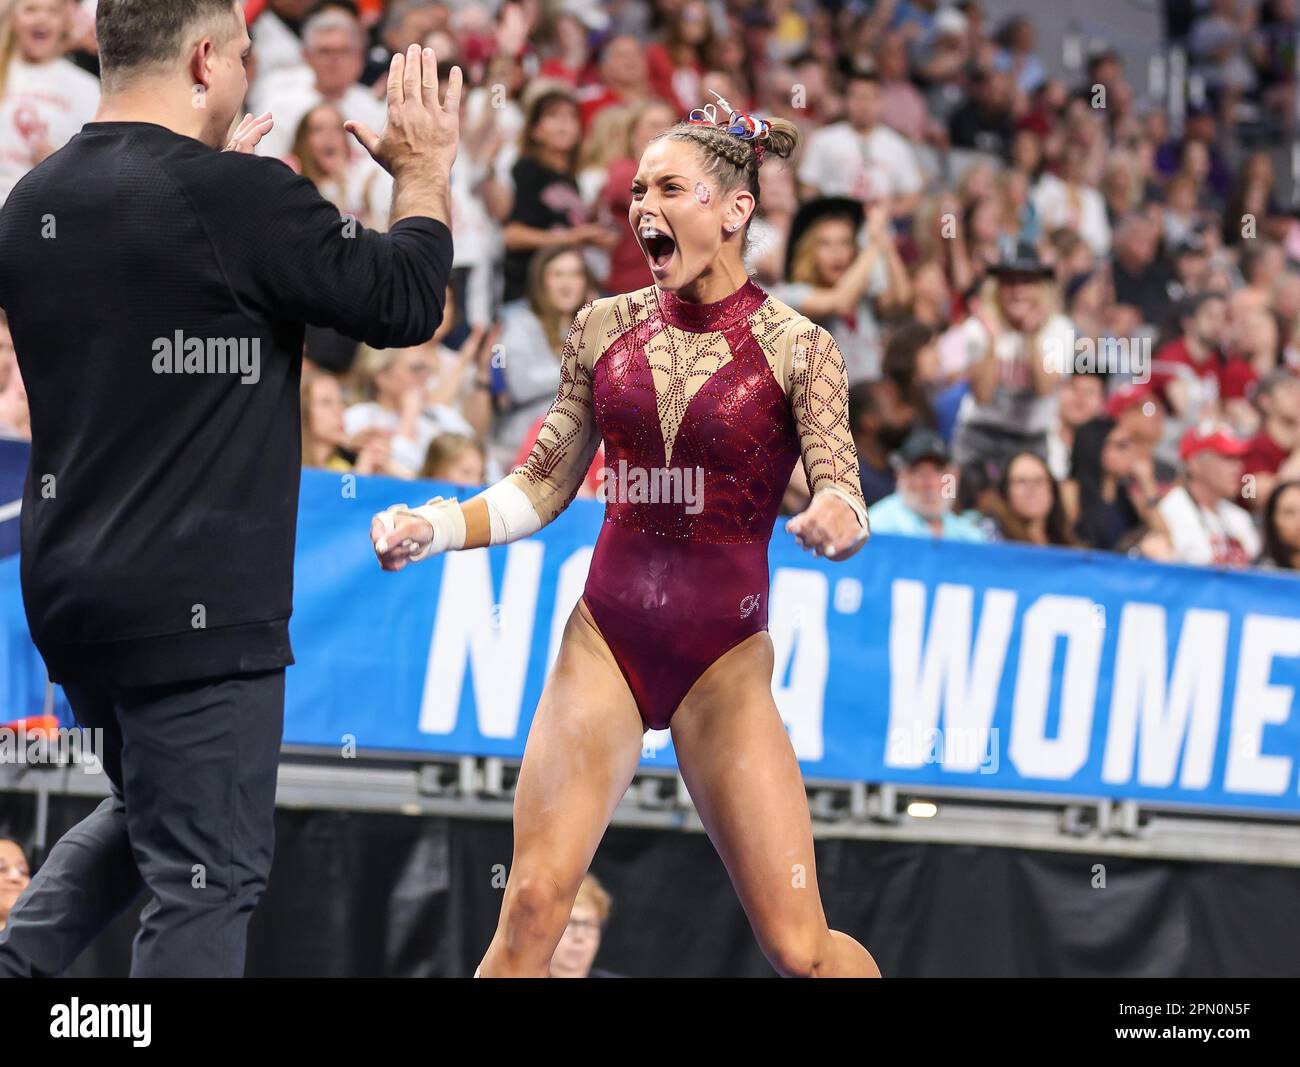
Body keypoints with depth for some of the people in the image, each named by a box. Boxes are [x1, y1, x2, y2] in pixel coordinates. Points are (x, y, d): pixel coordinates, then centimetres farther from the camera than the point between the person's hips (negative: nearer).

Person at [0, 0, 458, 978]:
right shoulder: (240, 197, -15)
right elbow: (405, 304, -5)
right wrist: (426, 173, 10)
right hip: (196, 604, -8)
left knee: (148, 810, 27)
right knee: (205, 875, -2)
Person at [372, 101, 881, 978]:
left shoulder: (795, 347, -4)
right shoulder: (606, 329, 5)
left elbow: (844, 496, -11)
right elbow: (542, 487, 12)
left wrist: (836, 523, -34)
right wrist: (433, 528, -4)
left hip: (724, 658, -2)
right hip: (606, 640, 2)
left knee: (799, 947, -4)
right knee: (532, 908, -12)